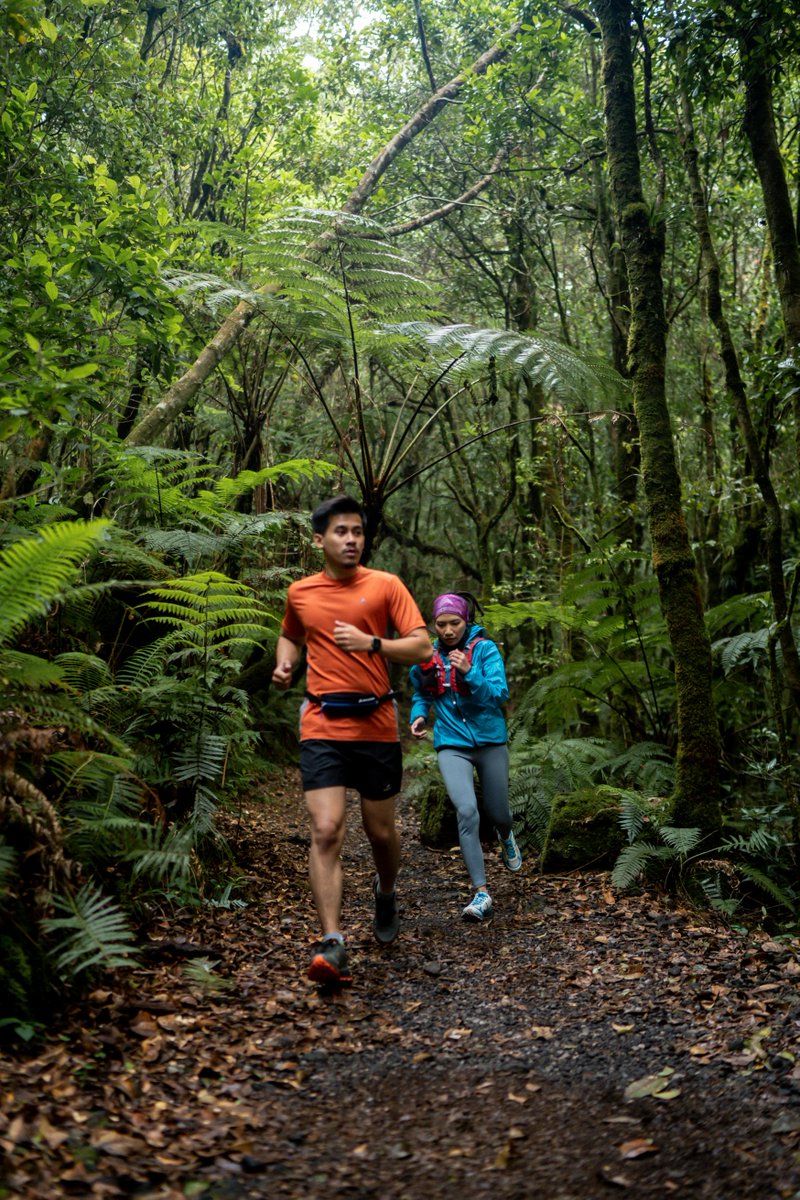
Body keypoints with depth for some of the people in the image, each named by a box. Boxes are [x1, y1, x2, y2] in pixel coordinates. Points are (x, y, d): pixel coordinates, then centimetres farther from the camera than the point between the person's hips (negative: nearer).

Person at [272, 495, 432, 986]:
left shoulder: (386, 585, 0)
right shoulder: (299, 593, 8)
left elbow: (422, 647, -5)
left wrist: (372, 643, -19)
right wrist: (284, 664, 7)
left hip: (377, 726, 0)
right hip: (322, 727, 1)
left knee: (381, 831, 12)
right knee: (326, 831, -13)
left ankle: (386, 893, 44)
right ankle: (333, 945, -11)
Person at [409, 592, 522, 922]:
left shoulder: (485, 649, -7)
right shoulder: (427, 656, 3)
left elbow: (500, 694, -16)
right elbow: (420, 694, 20)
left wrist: (469, 673, -30)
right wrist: (418, 716, 0)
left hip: (490, 741, 0)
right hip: (452, 744, 1)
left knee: (497, 813, 13)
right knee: (466, 811, -20)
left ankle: (506, 836, 54)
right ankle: (481, 892, -12)